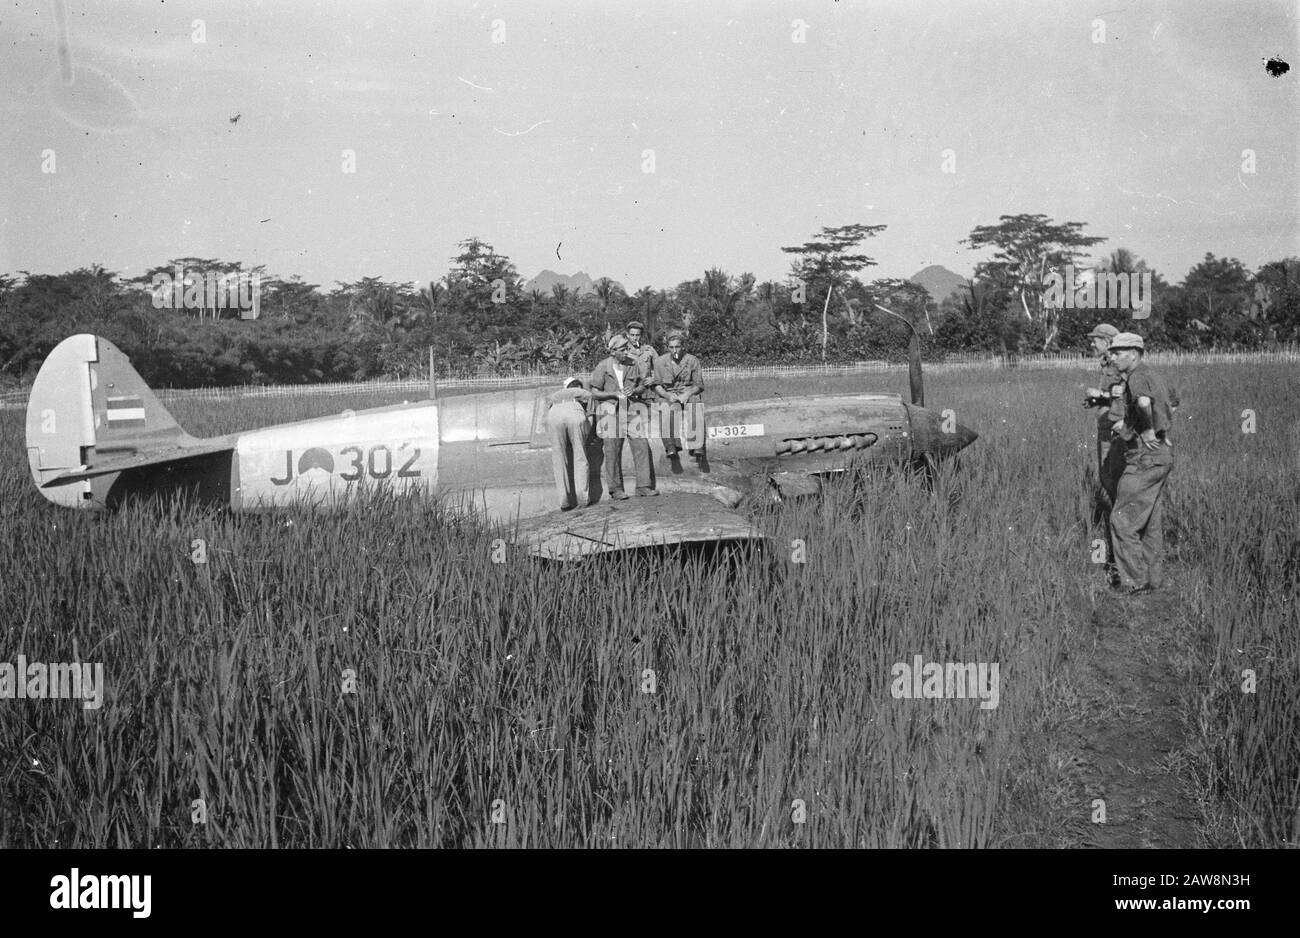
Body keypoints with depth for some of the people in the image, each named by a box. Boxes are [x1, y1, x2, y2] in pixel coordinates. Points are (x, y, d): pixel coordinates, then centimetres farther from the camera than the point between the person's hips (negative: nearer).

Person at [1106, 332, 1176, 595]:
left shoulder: (1137, 377, -15)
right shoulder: (1154, 377, 16)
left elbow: (1144, 401, -40)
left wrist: (1148, 431, -24)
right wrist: (1127, 424, 25)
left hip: (1146, 457, -10)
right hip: (1163, 454, 10)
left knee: (1122, 519, -4)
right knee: (1152, 521, 14)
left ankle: (1135, 581, -2)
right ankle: (1152, 578, 20)